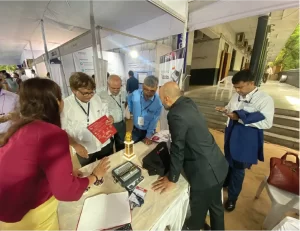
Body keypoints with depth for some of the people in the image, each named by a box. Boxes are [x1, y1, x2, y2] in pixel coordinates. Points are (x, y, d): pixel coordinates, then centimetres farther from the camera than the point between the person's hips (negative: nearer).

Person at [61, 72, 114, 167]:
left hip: (104, 144, 3)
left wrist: (110, 118, -17)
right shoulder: (65, 105, -17)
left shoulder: (96, 98, -5)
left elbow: (105, 114, 6)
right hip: (84, 150, -3)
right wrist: (76, 146, -20)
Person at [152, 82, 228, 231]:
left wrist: (172, 179, -7)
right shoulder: (188, 103, 1)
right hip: (216, 165, 9)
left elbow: (178, 149, -21)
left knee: (198, 211, 21)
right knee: (215, 205, 30)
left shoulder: (176, 115, -27)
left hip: (205, 172, -8)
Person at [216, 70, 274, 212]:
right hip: (231, 135, 5)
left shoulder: (265, 99, -16)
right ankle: (225, 183, 51)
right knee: (228, 162, 24)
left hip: (246, 141, -5)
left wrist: (240, 117, -28)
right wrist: (225, 110, -9)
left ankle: (232, 198, 34)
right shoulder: (236, 96, 2)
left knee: (238, 169, 10)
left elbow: (267, 123, -22)